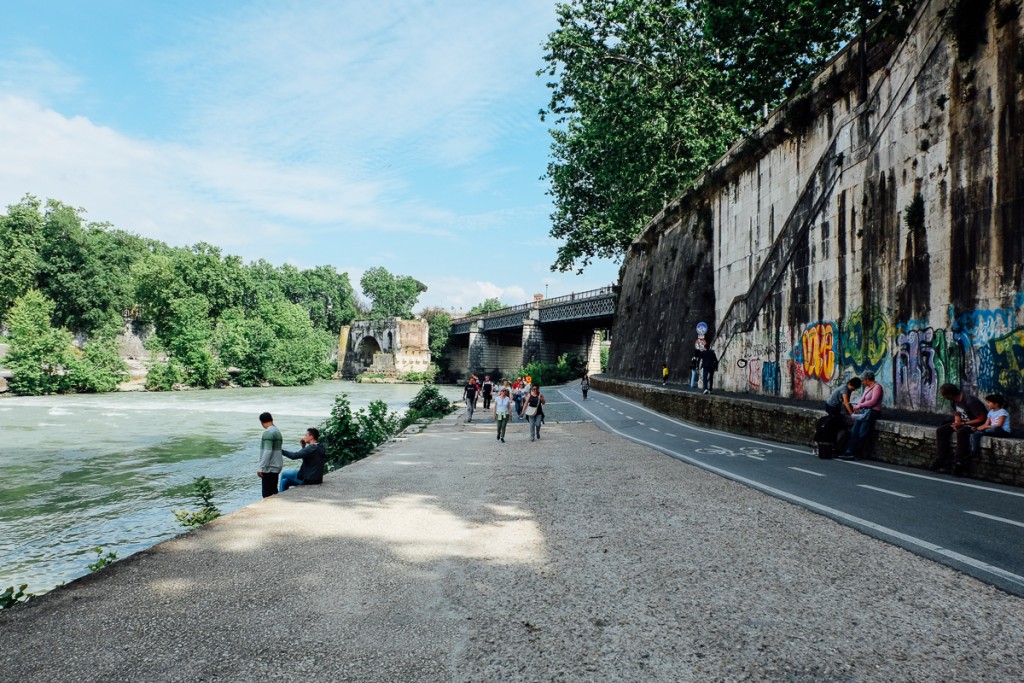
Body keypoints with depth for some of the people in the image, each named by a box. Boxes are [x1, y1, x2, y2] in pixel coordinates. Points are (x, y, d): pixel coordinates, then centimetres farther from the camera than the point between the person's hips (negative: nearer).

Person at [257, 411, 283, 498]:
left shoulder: (268, 432, -16)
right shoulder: (277, 431, 12)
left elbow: (267, 451, -23)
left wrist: (260, 468, -22)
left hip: (269, 468, -9)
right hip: (276, 467, 9)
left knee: (267, 495, -6)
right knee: (274, 492, 16)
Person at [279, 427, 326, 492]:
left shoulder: (312, 448, -21)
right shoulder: (319, 447, 9)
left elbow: (294, 456, -25)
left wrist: (280, 450, -14)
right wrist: (303, 447, 8)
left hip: (309, 479, -9)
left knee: (283, 474, 10)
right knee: (285, 481, 18)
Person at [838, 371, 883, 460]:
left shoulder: (877, 387, -7)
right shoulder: (867, 387, 20)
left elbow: (873, 402, -16)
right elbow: (862, 399, 14)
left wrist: (860, 406, -9)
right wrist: (857, 407, -6)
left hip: (873, 412, -7)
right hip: (864, 411, 7)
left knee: (862, 434, -16)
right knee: (854, 431, -12)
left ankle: (855, 454, -12)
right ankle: (849, 451, -19)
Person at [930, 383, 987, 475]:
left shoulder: (970, 401, -28)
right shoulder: (954, 401, -1)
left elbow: (981, 419, -25)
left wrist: (962, 423, -22)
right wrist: (956, 423, -10)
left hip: (978, 424, -8)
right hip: (963, 423, 9)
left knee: (961, 432, -38)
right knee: (940, 431, -9)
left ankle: (959, 463, -27)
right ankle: (942, 459, -8)